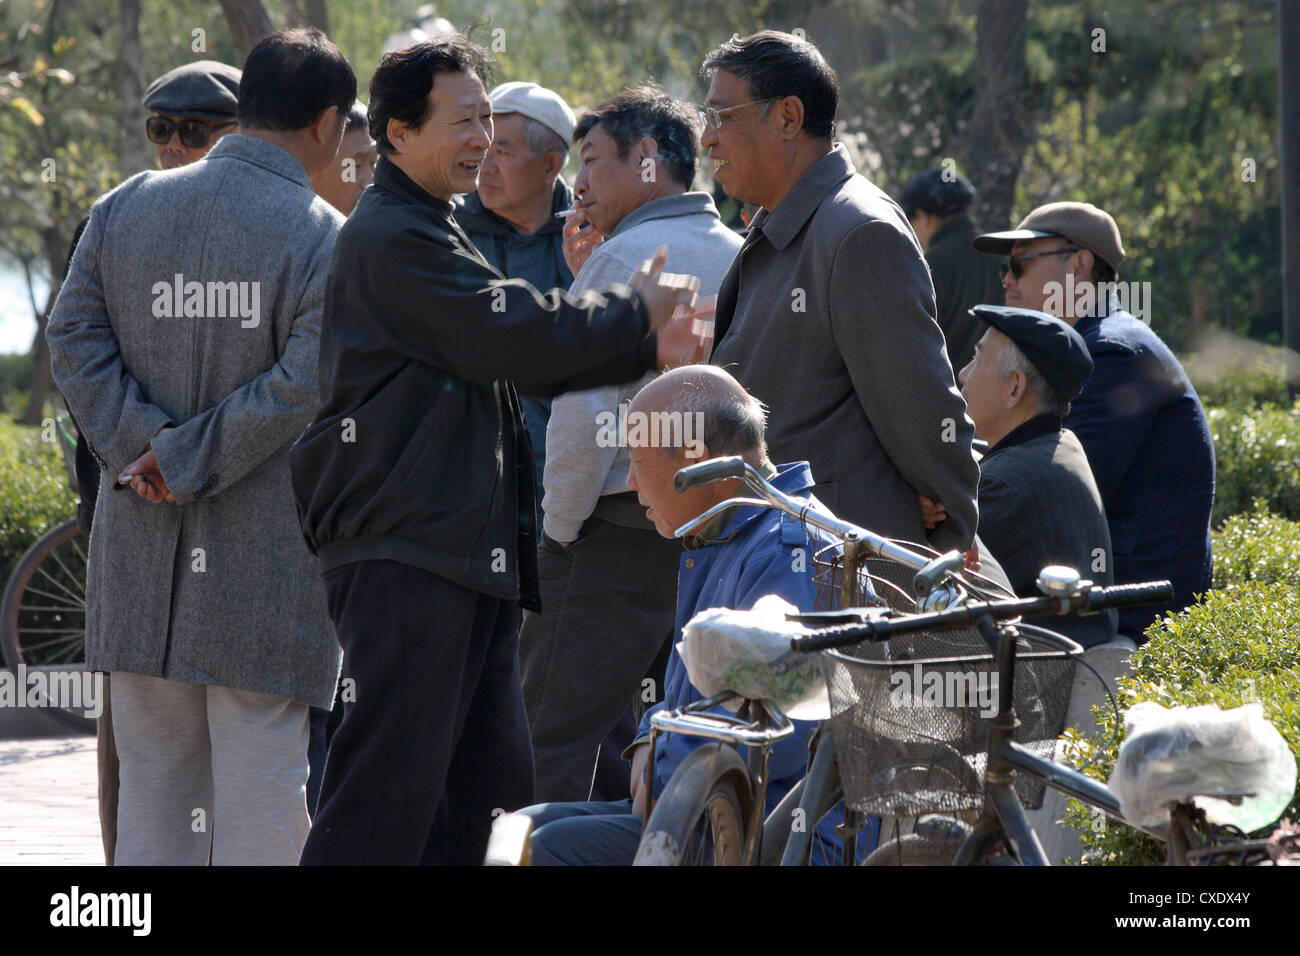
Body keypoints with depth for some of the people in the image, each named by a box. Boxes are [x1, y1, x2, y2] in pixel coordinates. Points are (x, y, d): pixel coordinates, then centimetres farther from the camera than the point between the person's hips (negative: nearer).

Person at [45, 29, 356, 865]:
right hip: (269, 561, -5)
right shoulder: (323, 239, -10)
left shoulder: (125, 208, 7)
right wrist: (190, 463, -12)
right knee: (264, 800, -1)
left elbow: (73, 341, 2)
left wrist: (146, 447, -6)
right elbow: (303, 387, -19)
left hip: (141, 547, 5)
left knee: (153, 780, 13)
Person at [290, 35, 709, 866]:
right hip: (406, 554, -11)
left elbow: (525, 358, 25)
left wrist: (645, 349, 11)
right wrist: (632, 312, -3)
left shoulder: (432, 232, 24)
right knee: (391, 778, -13)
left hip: (468, 557, 11)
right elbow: (507, 337, -17)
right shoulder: (394, 238, -12)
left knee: (489, 782, 11)